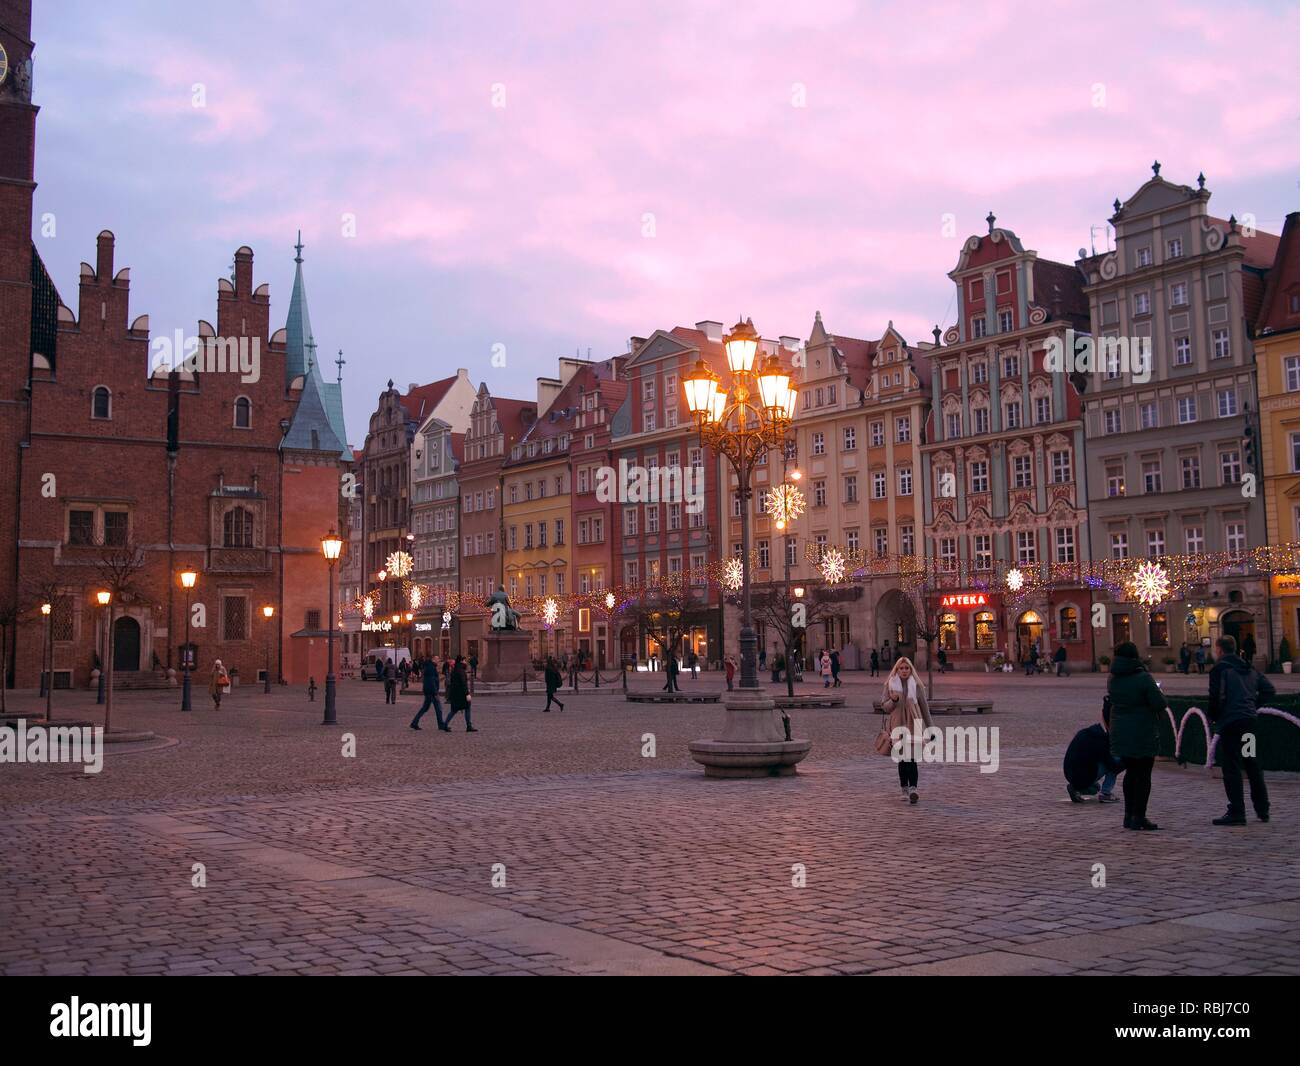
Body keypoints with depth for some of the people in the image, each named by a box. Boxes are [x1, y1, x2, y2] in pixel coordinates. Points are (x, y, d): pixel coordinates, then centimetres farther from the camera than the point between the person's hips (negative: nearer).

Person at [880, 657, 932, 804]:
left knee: (911, 758, -14)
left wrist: (930, 728, 11)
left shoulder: (917, 686, 2)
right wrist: (893, 700, -19)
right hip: (897, 725, 2)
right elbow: (885, 707, 3)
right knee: (902, 760, 6)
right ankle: (905, 791, 16)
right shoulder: (890, 685, 3)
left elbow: (924, 707, 9)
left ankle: (913, 789, -23)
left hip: (913, 724, -2)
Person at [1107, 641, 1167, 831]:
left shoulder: (1112, 680, 3)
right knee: (1143, 774, 2)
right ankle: (1139, 817, 1)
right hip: (1143, 733, -6)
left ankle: (1129, 815, 21)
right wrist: (1157, 692, 5)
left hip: (1120, 733, 6)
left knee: (1131, 772, 17)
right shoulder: (1143, 678, -16)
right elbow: (1160, 704, -15)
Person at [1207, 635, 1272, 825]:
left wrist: (1213, 717, -2)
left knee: (1231, 768, -4)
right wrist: (1254, 706, 18)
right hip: (1250, 720, 7)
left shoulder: (1220, 668, -8)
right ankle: (1262, 810, 22)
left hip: (1230, 721, -7)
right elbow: (1269, 690, 12)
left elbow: (1216, 696, -17)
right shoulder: (1250, 669, 14)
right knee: (1253, 765, 17)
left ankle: (1236, 813, -5)